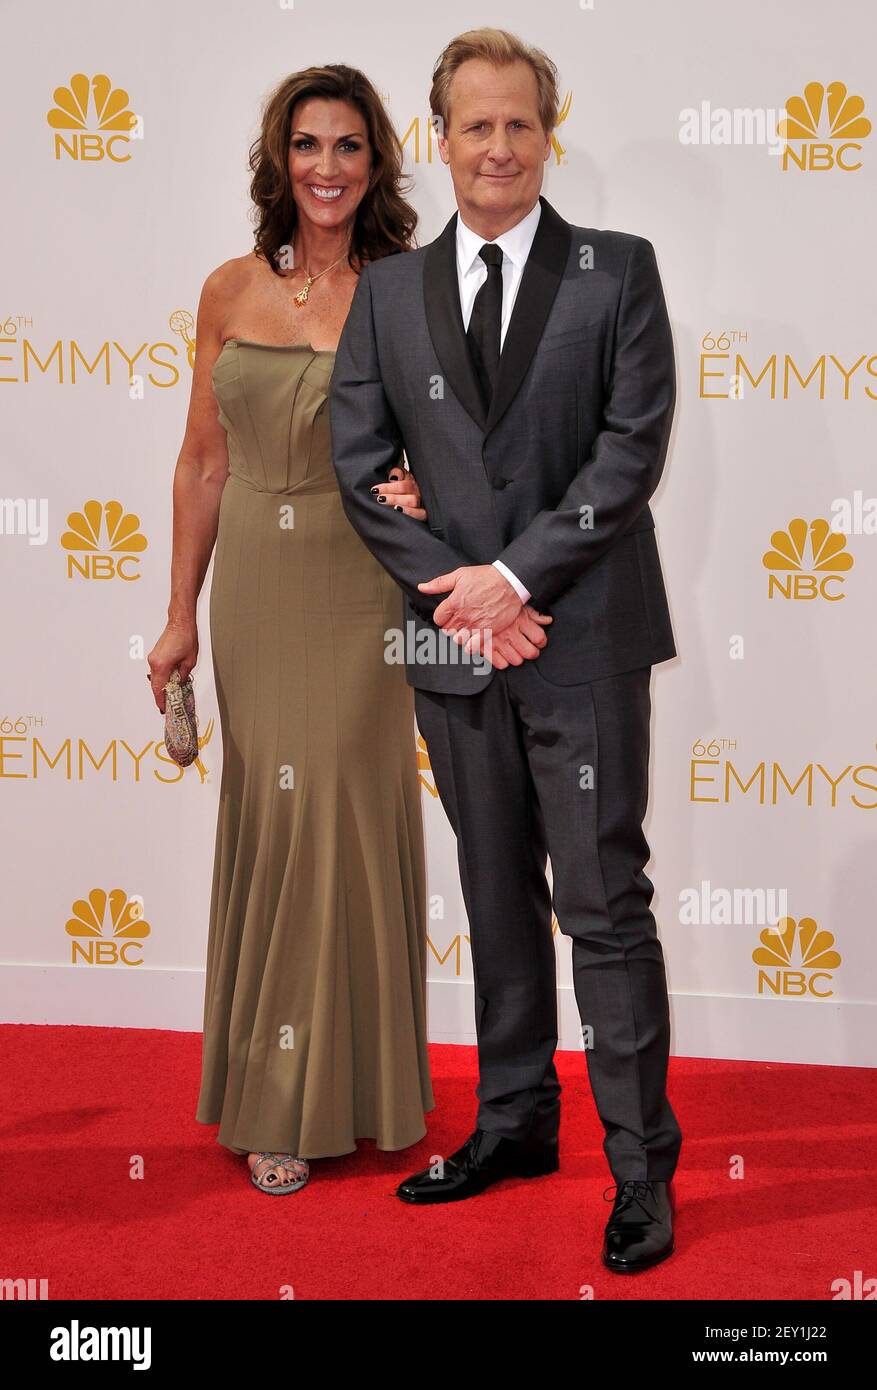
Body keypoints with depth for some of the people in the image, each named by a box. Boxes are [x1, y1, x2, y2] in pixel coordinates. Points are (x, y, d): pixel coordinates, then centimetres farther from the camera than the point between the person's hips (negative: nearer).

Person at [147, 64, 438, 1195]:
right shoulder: (231, 292, 5)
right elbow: (203, 463, 9)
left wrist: (418, 490, -21)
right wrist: (180, 615, 9)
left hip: (355, 593, -3)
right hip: (251, 587, 3)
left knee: (343, 820, -1)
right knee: (266, 821, 8)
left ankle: (338, 1088, 17)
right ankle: (275, 1100, 21)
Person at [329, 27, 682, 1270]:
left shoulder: (618, 271, 1)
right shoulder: (389, 290, 10)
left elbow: (634, 445, -7)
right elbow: (358, 463, 4)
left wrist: (515, 576, -13)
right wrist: (456, 594, -8)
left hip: (584, 640, -3)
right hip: (456, 648, 4)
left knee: (606, 907, -1)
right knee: (497, 900, 14)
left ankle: (642, 1166, 9)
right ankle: (516, 1122, 28)